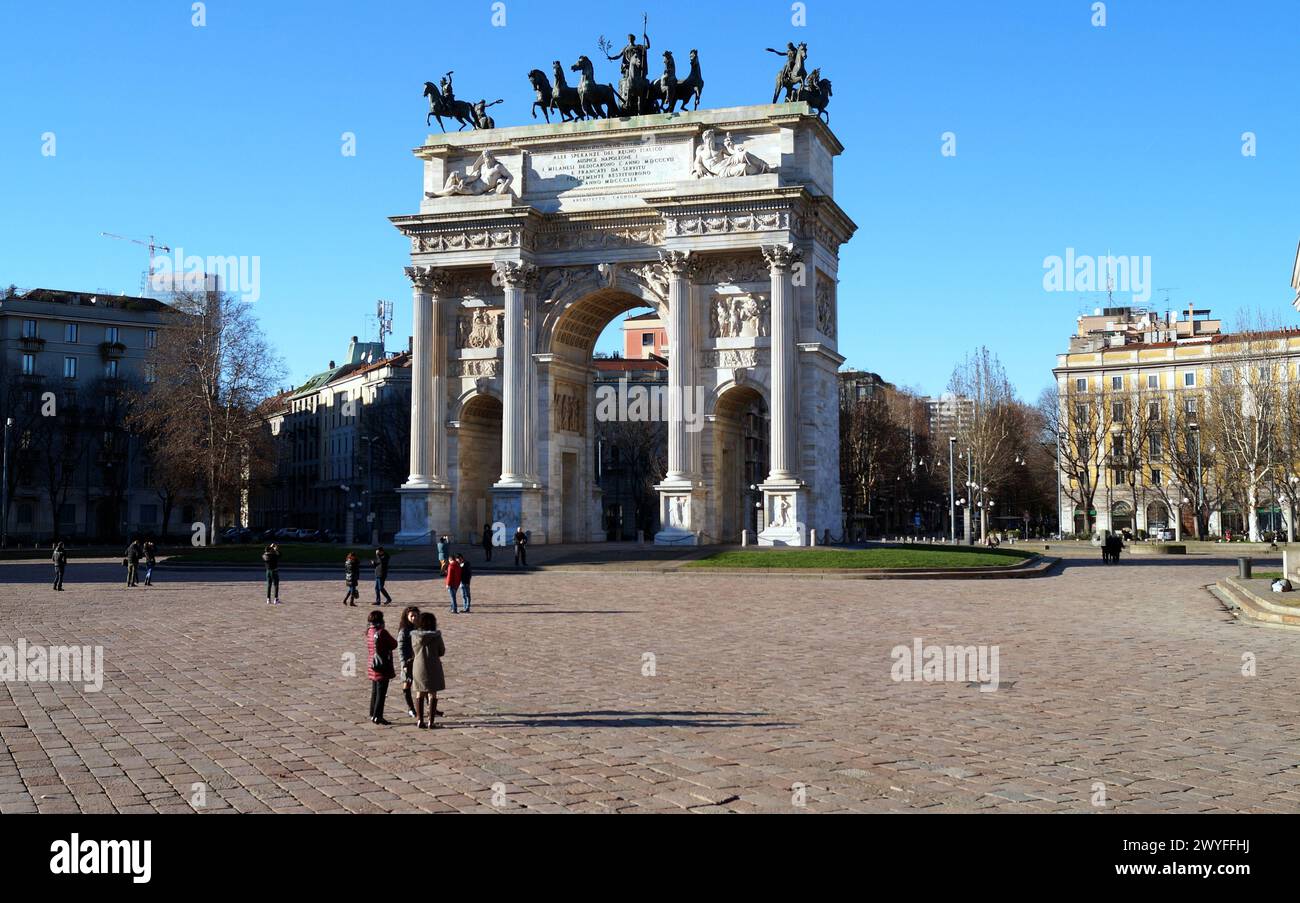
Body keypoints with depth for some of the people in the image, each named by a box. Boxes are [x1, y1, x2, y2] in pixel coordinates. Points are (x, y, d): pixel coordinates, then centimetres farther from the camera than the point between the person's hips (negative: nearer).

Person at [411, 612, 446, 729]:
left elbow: (413, 650, 6)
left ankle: (420, 720, 12)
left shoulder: (414, 636, -4)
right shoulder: (436, 636, -10)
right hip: (433, 667, -3)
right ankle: (431, 721, 3)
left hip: (418, 667, 3)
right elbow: (442, 651, 0)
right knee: (432, 694, 5)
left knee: (420, 694, 13)